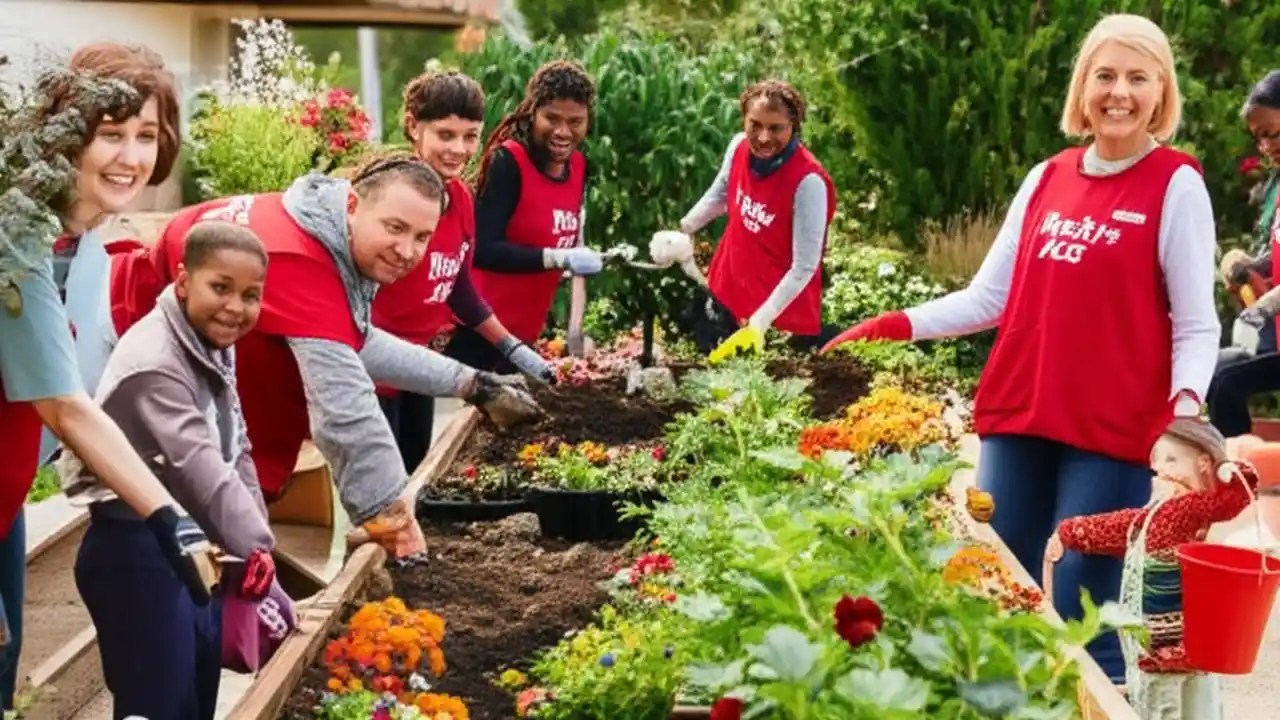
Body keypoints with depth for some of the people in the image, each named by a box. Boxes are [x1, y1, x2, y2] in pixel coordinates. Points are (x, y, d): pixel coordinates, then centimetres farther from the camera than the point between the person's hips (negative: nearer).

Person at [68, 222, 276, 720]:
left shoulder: (213, 348, 10)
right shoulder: (154, 362, -21)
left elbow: (235, 455, 10)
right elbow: (202, 469, -28)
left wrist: (254, 546, 0)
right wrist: (258, 549, -32)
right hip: (140, 555, -9)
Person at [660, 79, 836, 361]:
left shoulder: (808, 182, -30)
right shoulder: (739, 146, -12)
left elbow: (804, 268, -25)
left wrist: (760, 321, -27)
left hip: (779, 308, -6)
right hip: (728, 290, 7)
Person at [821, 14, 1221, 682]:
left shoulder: (1176, 184, -2)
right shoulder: (1046, 179, 12)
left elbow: (1195, 325, -3)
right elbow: (991, 297, 13)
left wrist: (1185, 403, -20)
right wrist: (895, 325, 2)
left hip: (1111, 429, -5)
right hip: (1018, 416, 5)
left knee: (1079, 618, -6)